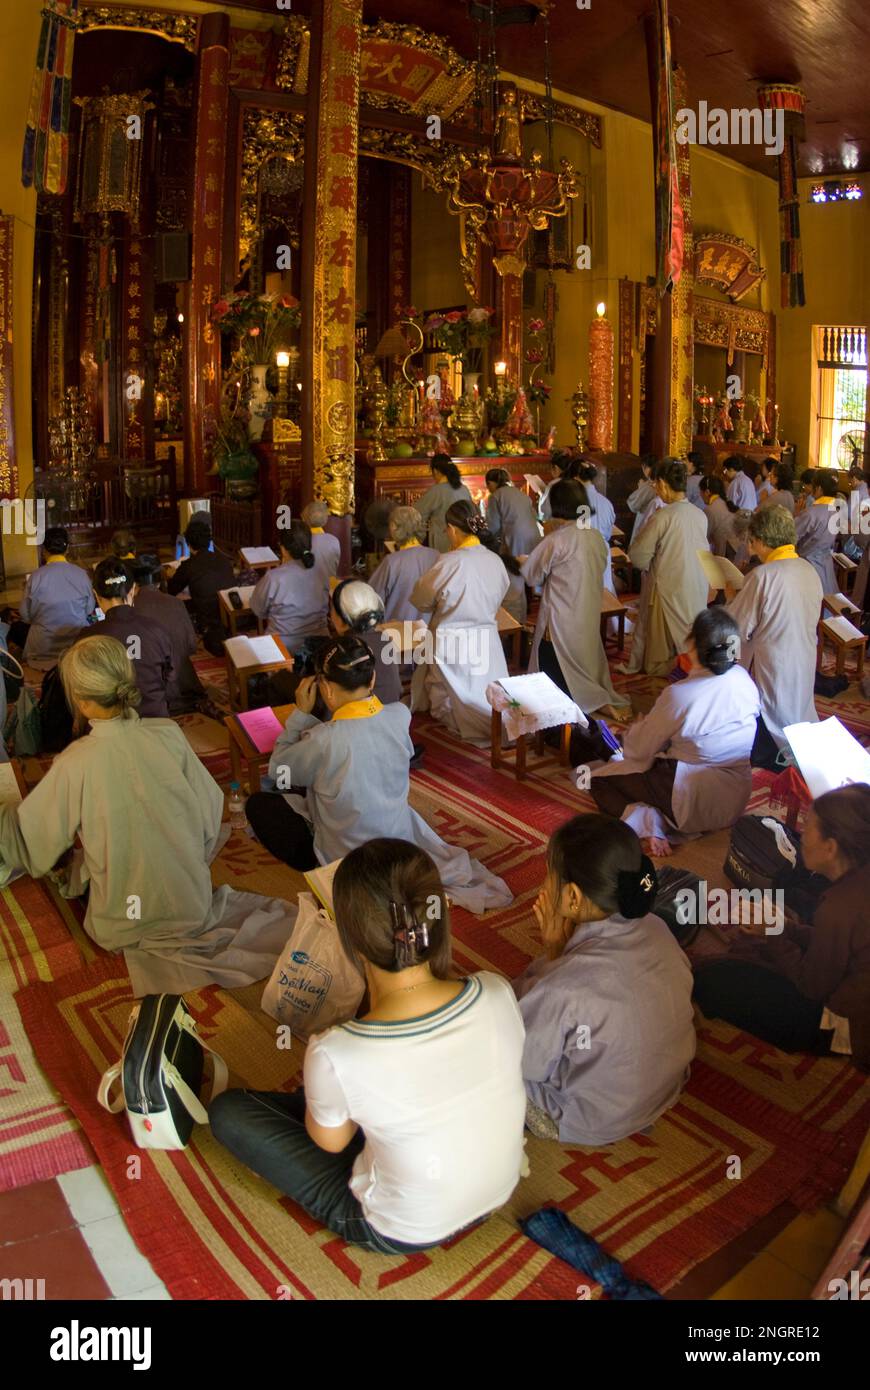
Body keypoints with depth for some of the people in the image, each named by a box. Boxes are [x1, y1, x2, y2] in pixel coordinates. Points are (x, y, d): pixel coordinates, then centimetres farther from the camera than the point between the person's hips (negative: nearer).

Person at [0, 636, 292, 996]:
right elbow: (212, 807, -3)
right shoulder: (169, 735, -13)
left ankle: (153, 950, 7)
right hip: (192, 905, 4)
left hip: (124, 923, -3)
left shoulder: (74, 765, -22)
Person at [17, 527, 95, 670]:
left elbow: (25, 616, -3)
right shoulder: (81, 574, -8)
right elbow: (90, 610, 4)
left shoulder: (36, 576, -13)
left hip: (43, 650, -2)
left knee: (15, 628, 25)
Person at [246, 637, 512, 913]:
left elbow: (277, 771, -9)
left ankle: (318, 868, 2)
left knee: (258, 804, 11)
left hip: (344, 860, -5)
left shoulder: (323, 740, -30)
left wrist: (301, 713, -6)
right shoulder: (401, 716, -16)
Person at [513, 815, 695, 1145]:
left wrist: (552, 951, -21)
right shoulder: (654, 929, -19)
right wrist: (562, 951, -10)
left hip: (593, 1123, -6)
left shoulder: (564, 990, -39)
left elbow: (522, 1060, -18)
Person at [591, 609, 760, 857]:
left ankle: (647, 824, -12)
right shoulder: (744, 680, -5)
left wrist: (634, 729, 13)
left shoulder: (679, 695, -22)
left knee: (599, 779, 9)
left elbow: (639, 750, -10)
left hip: (696, 804, -7)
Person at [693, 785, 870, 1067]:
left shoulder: (838, 907, -33)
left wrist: (773, 933, -9)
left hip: (843, 1030, -9)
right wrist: (786, 928, 0)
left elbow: (813, 987, -19)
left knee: (707, 979, -6)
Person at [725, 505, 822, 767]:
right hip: (804, 669, 8)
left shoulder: (762, 576, -23)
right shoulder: (810, 571, 0)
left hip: (770, 672, -7)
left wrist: (732, 598, 1)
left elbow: (738, 629, -17)